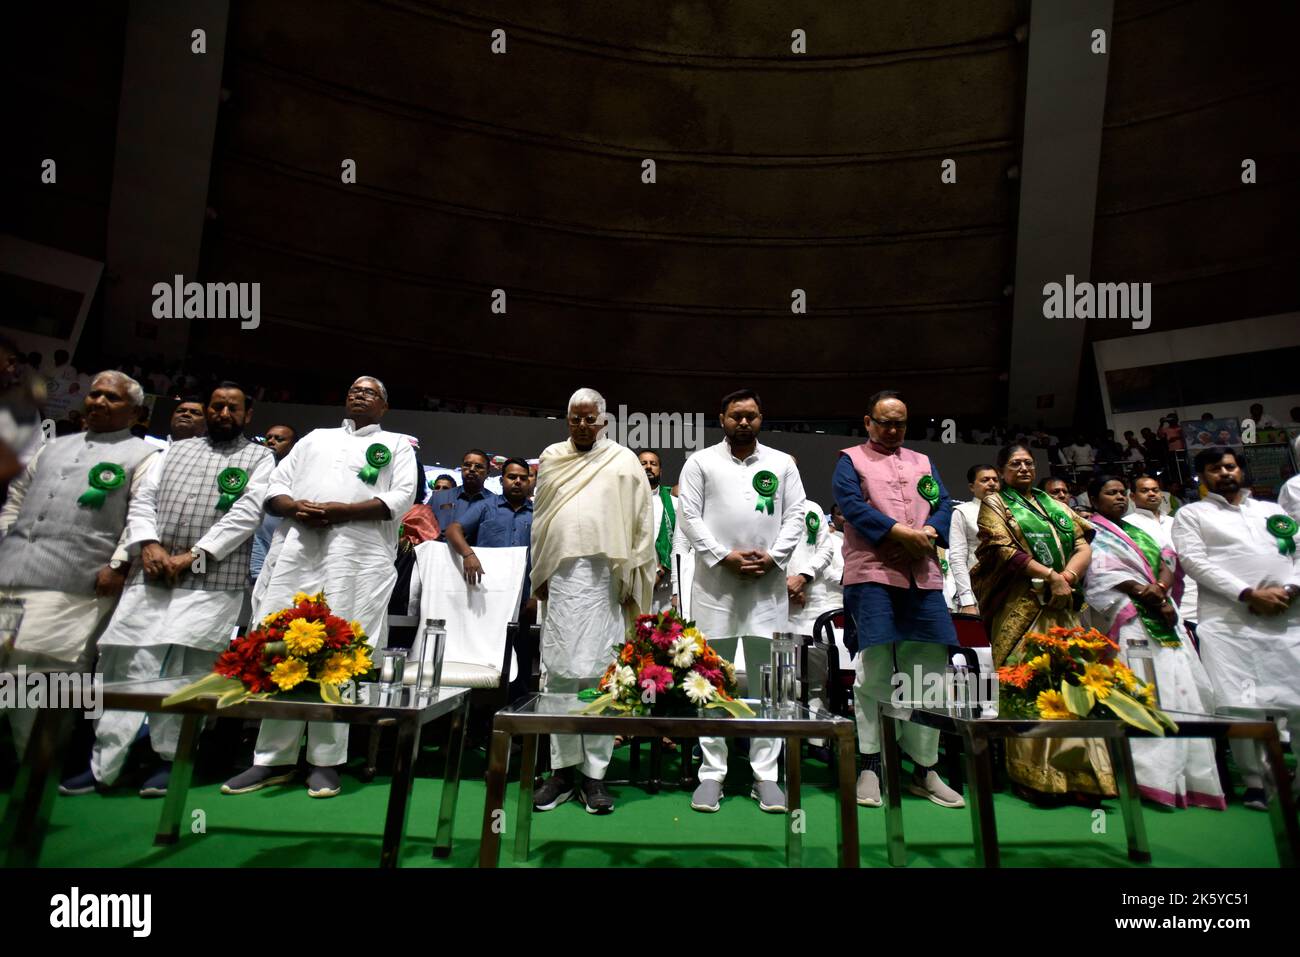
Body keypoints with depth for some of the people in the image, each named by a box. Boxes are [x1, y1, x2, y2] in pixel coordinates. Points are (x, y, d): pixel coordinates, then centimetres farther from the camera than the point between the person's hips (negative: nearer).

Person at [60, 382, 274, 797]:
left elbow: (246, 513, -6)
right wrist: (149, 543, -7)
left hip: (213, 581, -3)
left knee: (185, 675, 0)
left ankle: (170, 760, 14)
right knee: (126, 666, 3)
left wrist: (192, 556, -12)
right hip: (151, 575, 4)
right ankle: (102, 765, 14)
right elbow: (143, 498, 12)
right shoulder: (177, 449, 20)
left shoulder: (260, 458, 6)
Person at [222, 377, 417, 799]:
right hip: (295, 549, 4)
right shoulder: (315, 437, 27)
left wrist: (342, 510, -12)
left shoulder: (397, 445, 16)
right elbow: (275, 486, 19)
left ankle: (326, 761, 5)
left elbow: (402, 496, -1)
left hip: (357, 554, -3)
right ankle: (274, 758, 12)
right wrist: (294, 506, -5)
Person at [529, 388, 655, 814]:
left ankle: (595, 773, 11)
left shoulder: (623, 460, 5)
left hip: (605, 576, -2)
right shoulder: (551, 458, 14)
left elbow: (641, 523, 2)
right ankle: (562, 768, 16)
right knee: (559, 671, 4)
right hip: (561, 574, 3)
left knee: (600, 674, -1)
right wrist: (539, 574, 11)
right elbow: (540, 519, 16)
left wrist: (632, 578, -3)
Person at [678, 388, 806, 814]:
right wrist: (724, 556, -10)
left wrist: (773, 557, -7)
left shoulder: (782, 463, 12)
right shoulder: (700, 461, 7)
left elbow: (796, 515, 7)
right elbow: (688, 516, -1)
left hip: (768, 584, 1)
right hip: (714, 582, -1)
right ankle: (712, 773, 14)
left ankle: (765, 775, 14)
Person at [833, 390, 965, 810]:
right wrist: (900, 531, -17)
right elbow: (852, 504, -6)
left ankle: (924, 769, 17)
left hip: (924, 575, 5)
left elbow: (944, 504, 13)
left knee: (930, 670, 5)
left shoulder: (923, 462, 23)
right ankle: (871, 766, 5)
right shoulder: (850, 460, 9)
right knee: (875, 669, -6)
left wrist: (929, 532, -9)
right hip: (871, 572, -4)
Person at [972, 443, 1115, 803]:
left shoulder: (1055, 505, 23)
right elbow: (1003, 550, -6)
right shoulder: (994, 504, 7)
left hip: (1064, 607, 5)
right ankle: (1035, 777, -1)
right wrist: (1050, 576, -12)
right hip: (1020, 608, -5)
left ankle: (1077, 775, 5)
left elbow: (1083, 546, 13)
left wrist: (1069, 574, -7)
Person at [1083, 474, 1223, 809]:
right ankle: (1156, 777, -12)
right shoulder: (1092, 533, 1)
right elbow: (1102, 573, -12)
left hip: (1164, 617, 7)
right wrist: (1146, 594, -15)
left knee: (1183, 687, 2)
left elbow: (1166, 560, 12)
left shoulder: (1138, 530, 24)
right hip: (1130, 623, -7)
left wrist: (1161, 588, -7)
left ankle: (1190, 775, 10)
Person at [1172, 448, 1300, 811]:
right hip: (1227, 620, -3)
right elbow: (1195, 562, -2)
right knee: (1240, 704, -7)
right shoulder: (1191, 514, 11)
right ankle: (1256, 781, 7)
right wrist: (1249, 594, -11)